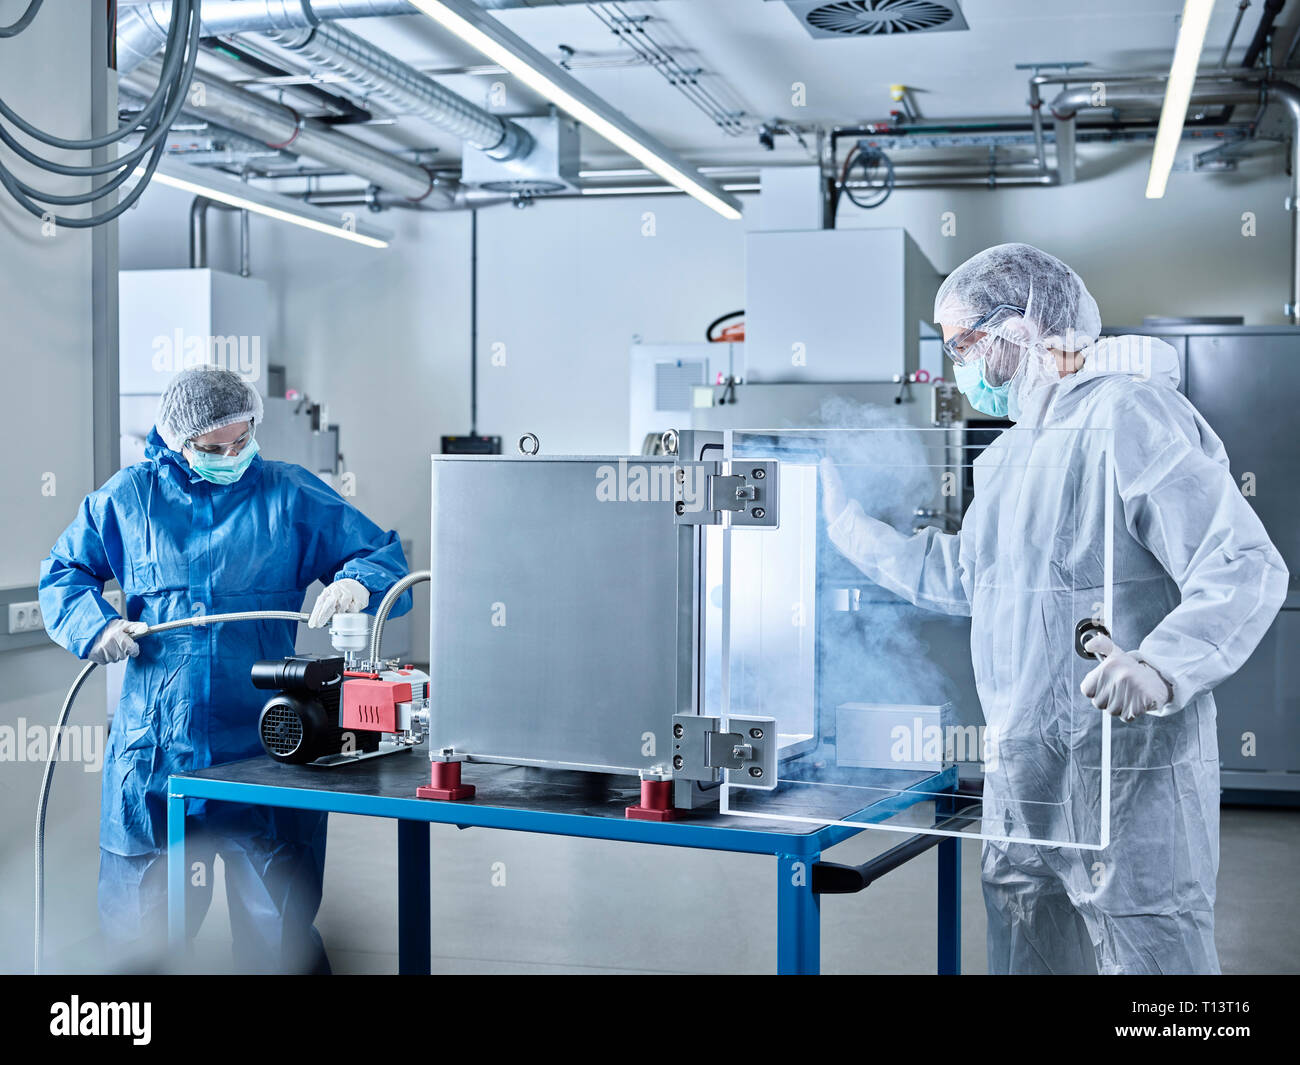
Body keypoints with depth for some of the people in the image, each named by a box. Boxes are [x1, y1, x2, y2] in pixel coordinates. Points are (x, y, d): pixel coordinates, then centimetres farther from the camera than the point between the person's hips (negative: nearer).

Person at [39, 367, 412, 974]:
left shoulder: (292, 496, 5)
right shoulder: (128, 497, 9)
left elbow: (383, 556, 4)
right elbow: (63, 572, 17)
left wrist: (357, 583, -19)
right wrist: (93, 625, -3)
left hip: (263, 751, -1)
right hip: (153, 756, 2)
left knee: (281, 939, 3)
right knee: (136, 937, 11)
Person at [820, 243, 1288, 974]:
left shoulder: (1127, 413, -13)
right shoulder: (1007, 455, 19)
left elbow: (1245, 566, -20)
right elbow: (958, 577, 29)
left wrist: (1163, 668, -35)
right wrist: (845, 522, 28)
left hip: (1127, 776, -9)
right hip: (1023, 778, 10)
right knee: (1024, 955, 17)